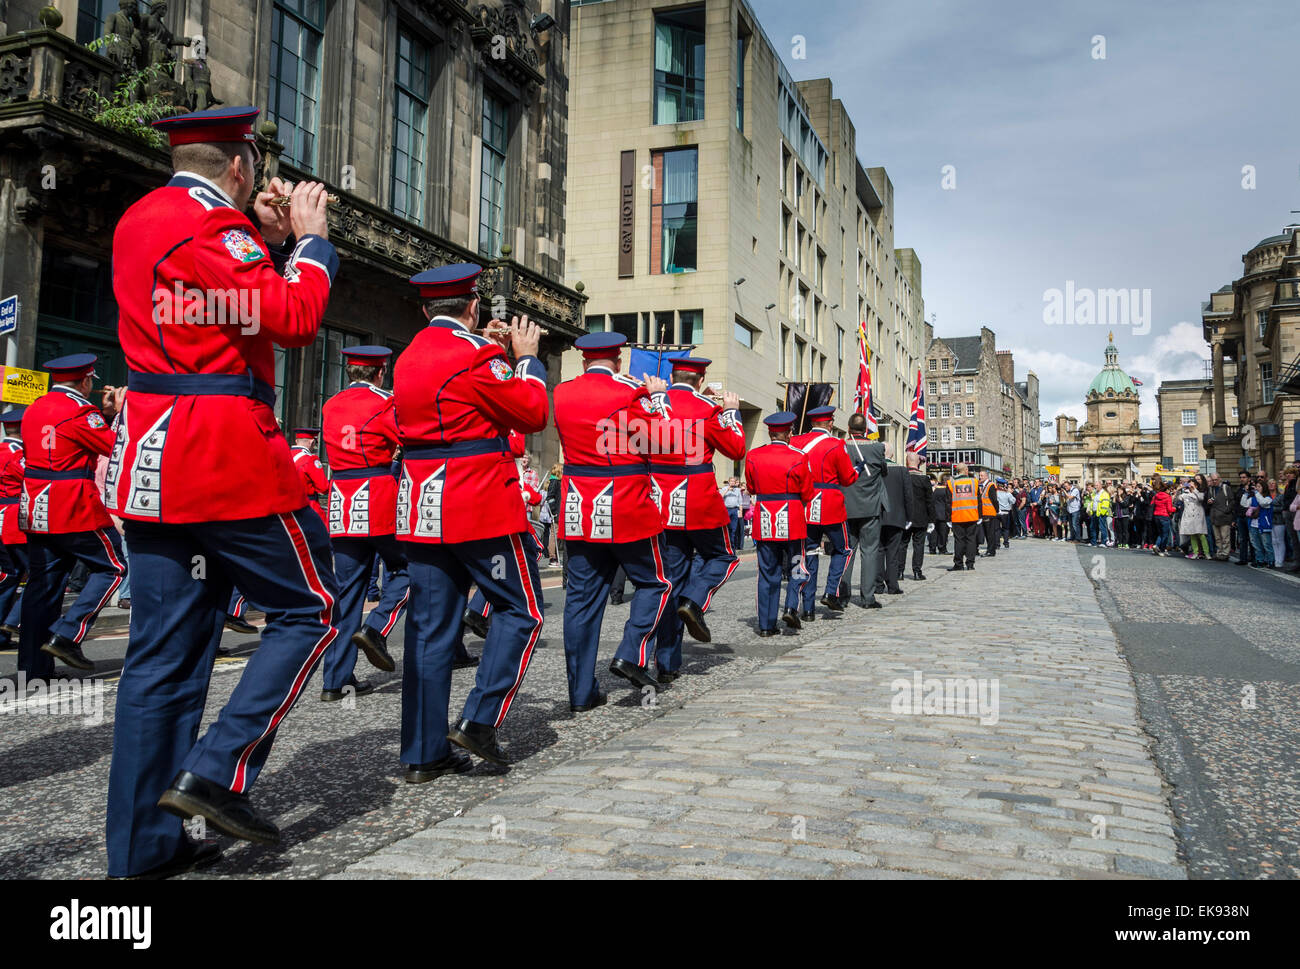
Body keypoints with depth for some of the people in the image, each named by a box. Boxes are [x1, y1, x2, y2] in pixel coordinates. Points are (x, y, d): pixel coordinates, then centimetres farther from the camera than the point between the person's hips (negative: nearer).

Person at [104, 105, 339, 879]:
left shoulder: (138, 220, 18)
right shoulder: (212, 226, -11)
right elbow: (294, 319, -15)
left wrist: (269, 237, 18)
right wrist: (308, 237, -1)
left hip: (152, 457, 9)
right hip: (227, 453, -9)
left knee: (163, 653, 10)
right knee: (309, 610, 5)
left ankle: (144, 845, 15)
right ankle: (218, 772, -2)